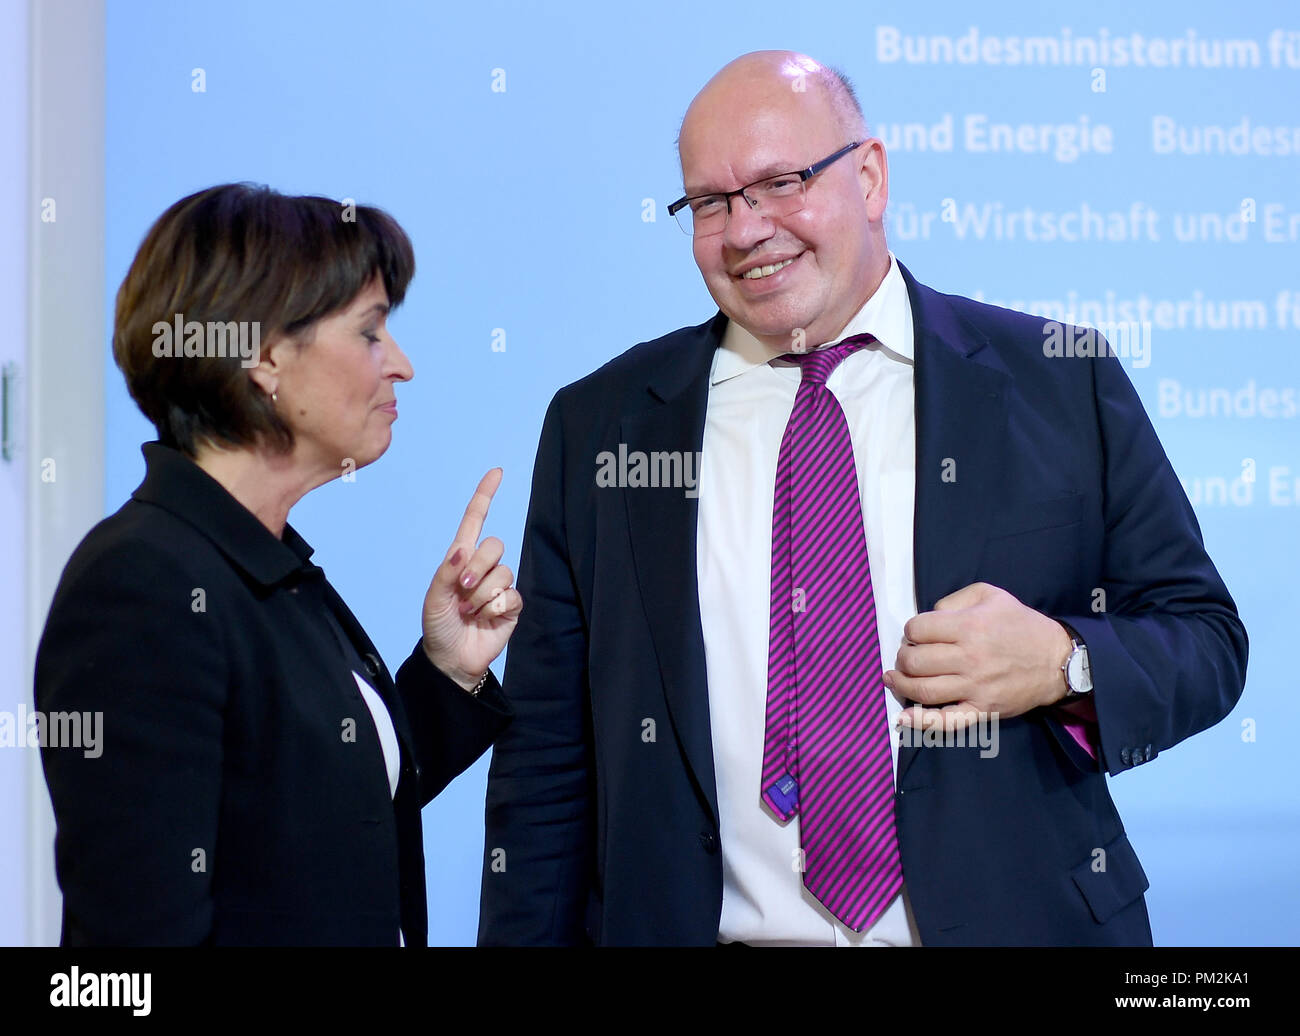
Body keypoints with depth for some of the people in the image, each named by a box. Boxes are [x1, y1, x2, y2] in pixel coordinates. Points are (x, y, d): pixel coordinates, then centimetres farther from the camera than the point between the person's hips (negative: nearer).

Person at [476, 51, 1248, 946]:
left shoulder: (1062, 385, -1)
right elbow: (547, 756, 3)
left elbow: (1207, 638, 1)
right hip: (711, 927, 1)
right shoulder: (598, 426, 2)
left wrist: (1065, 664, -18)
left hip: (1011, 923, -1)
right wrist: (525, 936, -4)